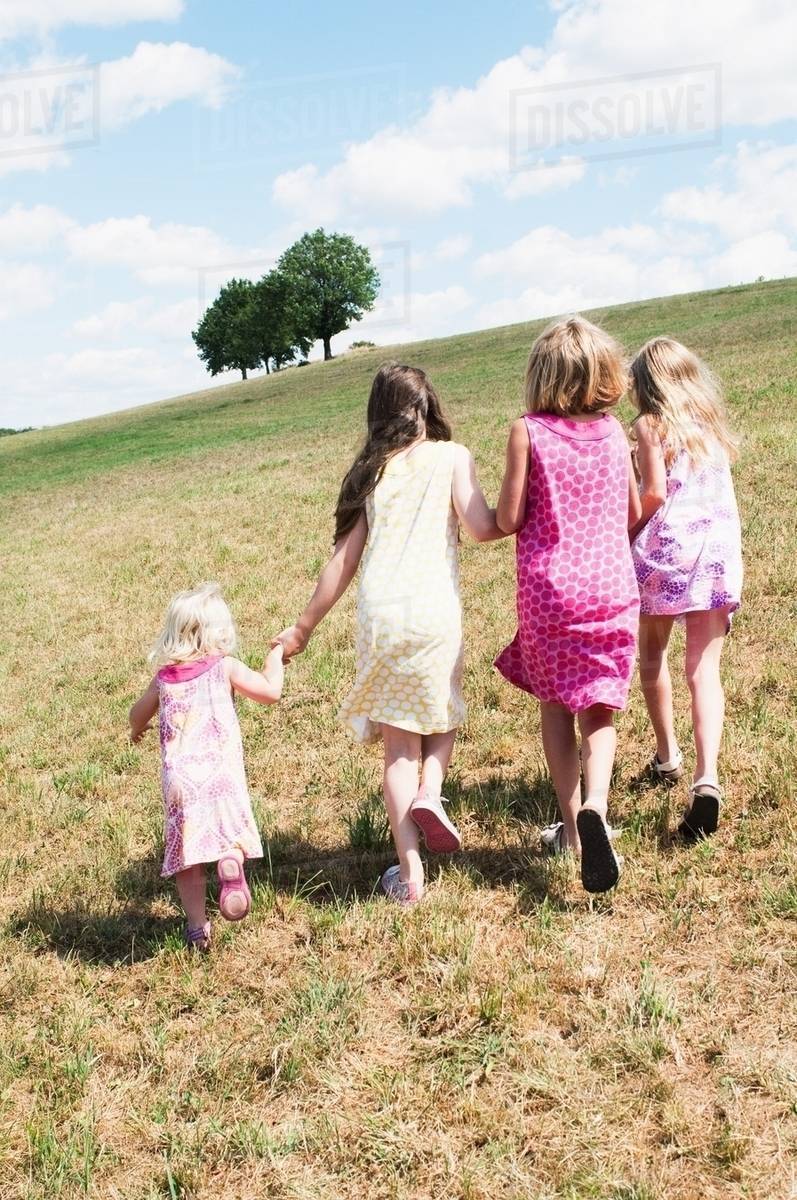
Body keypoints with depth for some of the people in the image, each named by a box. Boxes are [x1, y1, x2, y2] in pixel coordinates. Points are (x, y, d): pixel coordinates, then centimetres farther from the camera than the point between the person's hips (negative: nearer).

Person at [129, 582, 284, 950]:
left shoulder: (163, 678, 15)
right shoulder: (225, 667, 4)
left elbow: (138, 715, 31)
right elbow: (270, 691, -2)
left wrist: (137, 730, 54)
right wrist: (275, 655, 15)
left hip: (178, 778, 3)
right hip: (220, 773, -2)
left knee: (187, 851, 9)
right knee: (230, 832, 3)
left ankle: (197, 924, 9)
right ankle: (231, 864, -30)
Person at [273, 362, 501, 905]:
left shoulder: (370, 470, 15)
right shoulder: (452, 457, 7)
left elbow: (344, 560, 13)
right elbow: (480, 526, -8)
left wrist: (304, 627, 21)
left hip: (378, 614, 2)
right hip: (435, 611, -2)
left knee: (399, 745, 10)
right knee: (443, 717, 23)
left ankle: (410, 871, 7)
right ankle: (431, 792, -5)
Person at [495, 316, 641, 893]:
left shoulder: (528, 431, -7)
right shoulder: (614, 430, 3)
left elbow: (509, 519, -9)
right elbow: (635, 514, 10)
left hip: (549, 590, -2)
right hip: (612, 586, 2)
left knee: (555, 705, 15)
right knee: (599, 710, 6)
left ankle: (571, 824, 16)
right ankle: (594, 808, -18)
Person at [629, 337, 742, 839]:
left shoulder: (650, 425, 0)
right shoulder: (713, 423, 16)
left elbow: (654, 493, -11)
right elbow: (719, 488, 11)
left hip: (665, 551, -3)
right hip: (720, 551, 3)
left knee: (653, 655, 21)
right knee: (705, 668, -1)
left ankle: (668, 756, 32)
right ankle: (707, 778, -18)